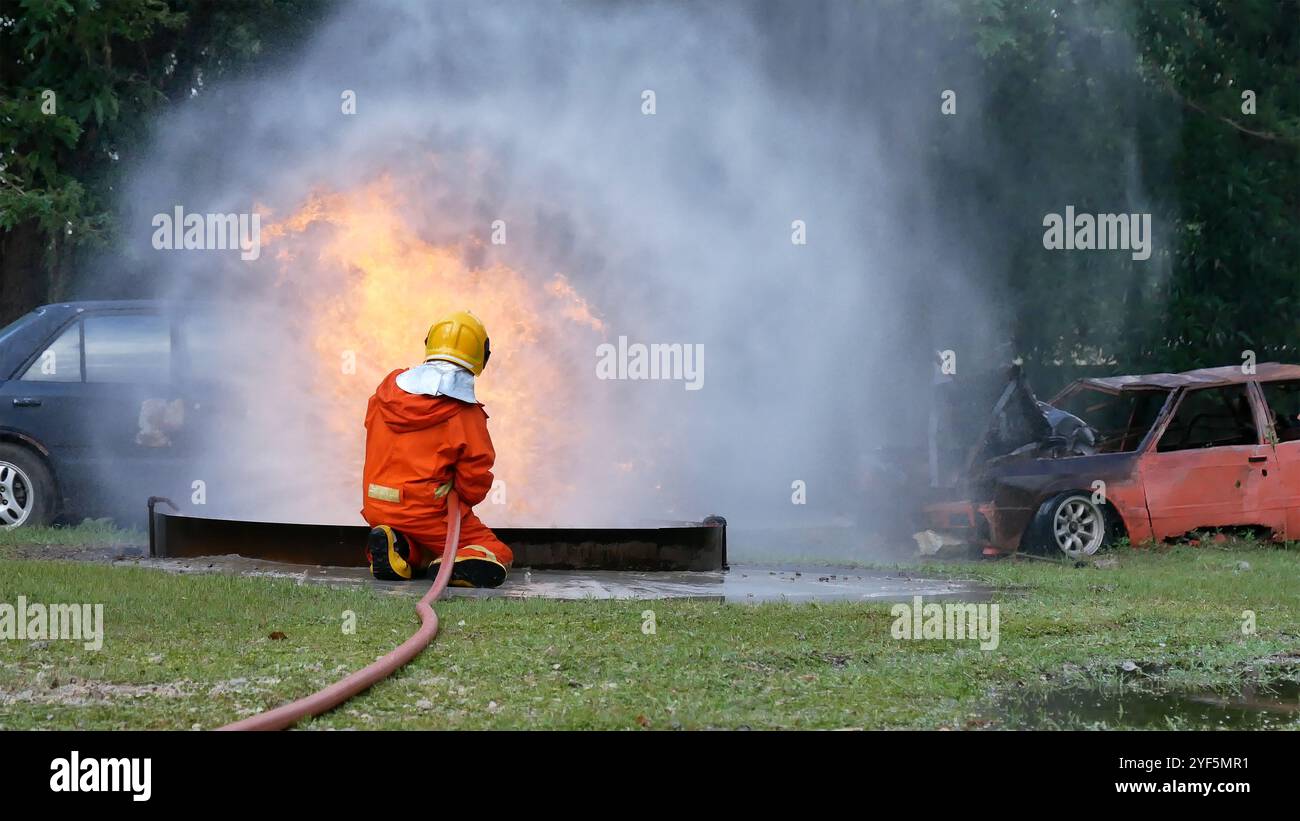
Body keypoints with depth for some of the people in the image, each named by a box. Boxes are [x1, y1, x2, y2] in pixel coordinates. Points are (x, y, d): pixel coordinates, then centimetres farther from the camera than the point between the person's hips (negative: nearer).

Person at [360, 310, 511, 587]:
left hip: (378, 510, 5)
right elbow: (475, 478, -9)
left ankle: (398, 547, -3)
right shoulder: (465, 414, -12)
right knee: (498, 554, 9)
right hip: (429, 513, -5)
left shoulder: (388, 389, 3)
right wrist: (459, 504, 12)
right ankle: (456, 565, -24)